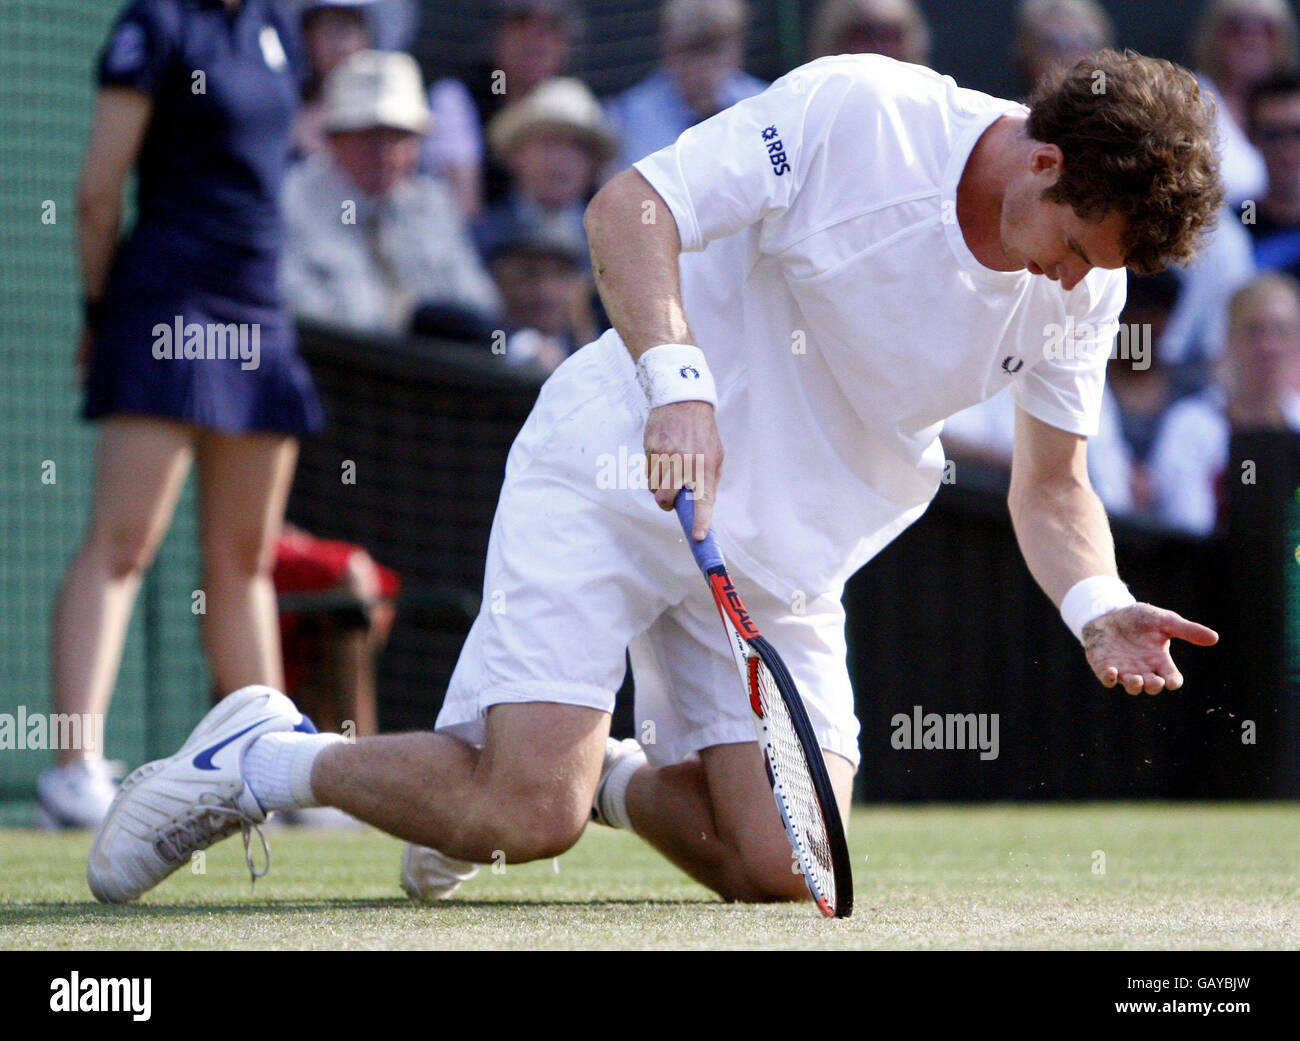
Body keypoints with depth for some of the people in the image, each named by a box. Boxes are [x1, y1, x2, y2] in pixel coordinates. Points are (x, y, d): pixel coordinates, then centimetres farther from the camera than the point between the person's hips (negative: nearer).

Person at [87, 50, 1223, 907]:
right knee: (528, 816, -21)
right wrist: (677, 382, -33)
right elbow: (630, 208, -18)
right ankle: (260, 760, 5)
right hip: (613, 468, -6)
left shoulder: (1087, 282, -1)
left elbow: (1051, 490, 8)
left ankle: (611, 777, 21)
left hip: (789, 548, 6)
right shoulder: (853, 112, -18)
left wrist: (1098, 608, -13)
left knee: (781, 867, -11)